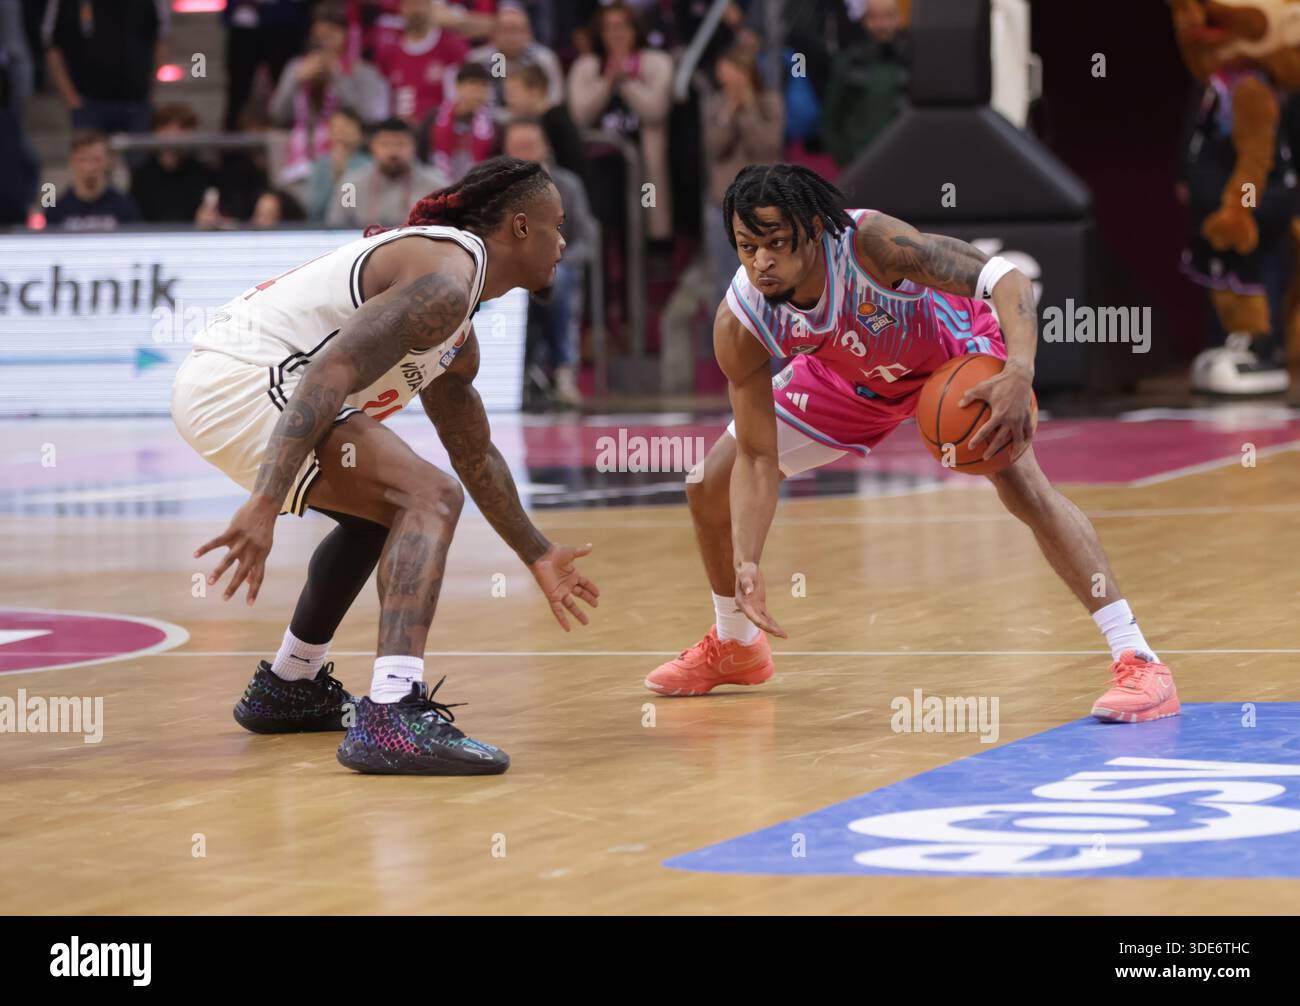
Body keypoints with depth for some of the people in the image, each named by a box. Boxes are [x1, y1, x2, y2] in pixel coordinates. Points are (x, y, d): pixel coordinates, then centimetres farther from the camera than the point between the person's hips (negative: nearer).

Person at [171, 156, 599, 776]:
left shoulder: (458, 342, 20)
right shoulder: (443, 279, -13)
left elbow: (475, 455, 35)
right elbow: (331, 370, -26)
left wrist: (537, 555, 43)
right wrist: (266, 503, -33)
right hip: (240, 382, -11)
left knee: (381, 507, 31)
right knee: (428, 499, -19)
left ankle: (286, 688, 40)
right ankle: (393, 719, -32)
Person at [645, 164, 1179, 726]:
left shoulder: (871, 243, -42)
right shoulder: (740, 324, -29)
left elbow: (1003, 277, -41)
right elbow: (757, 458, -21)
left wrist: (1019, 374, -59)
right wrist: (747, 564, -33)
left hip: (957, 351, -5)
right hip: (850, 376, 5)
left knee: (1021, 482, -28)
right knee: (709, 485, 4)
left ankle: (1138, 662, -27)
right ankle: (734, 646, 33)